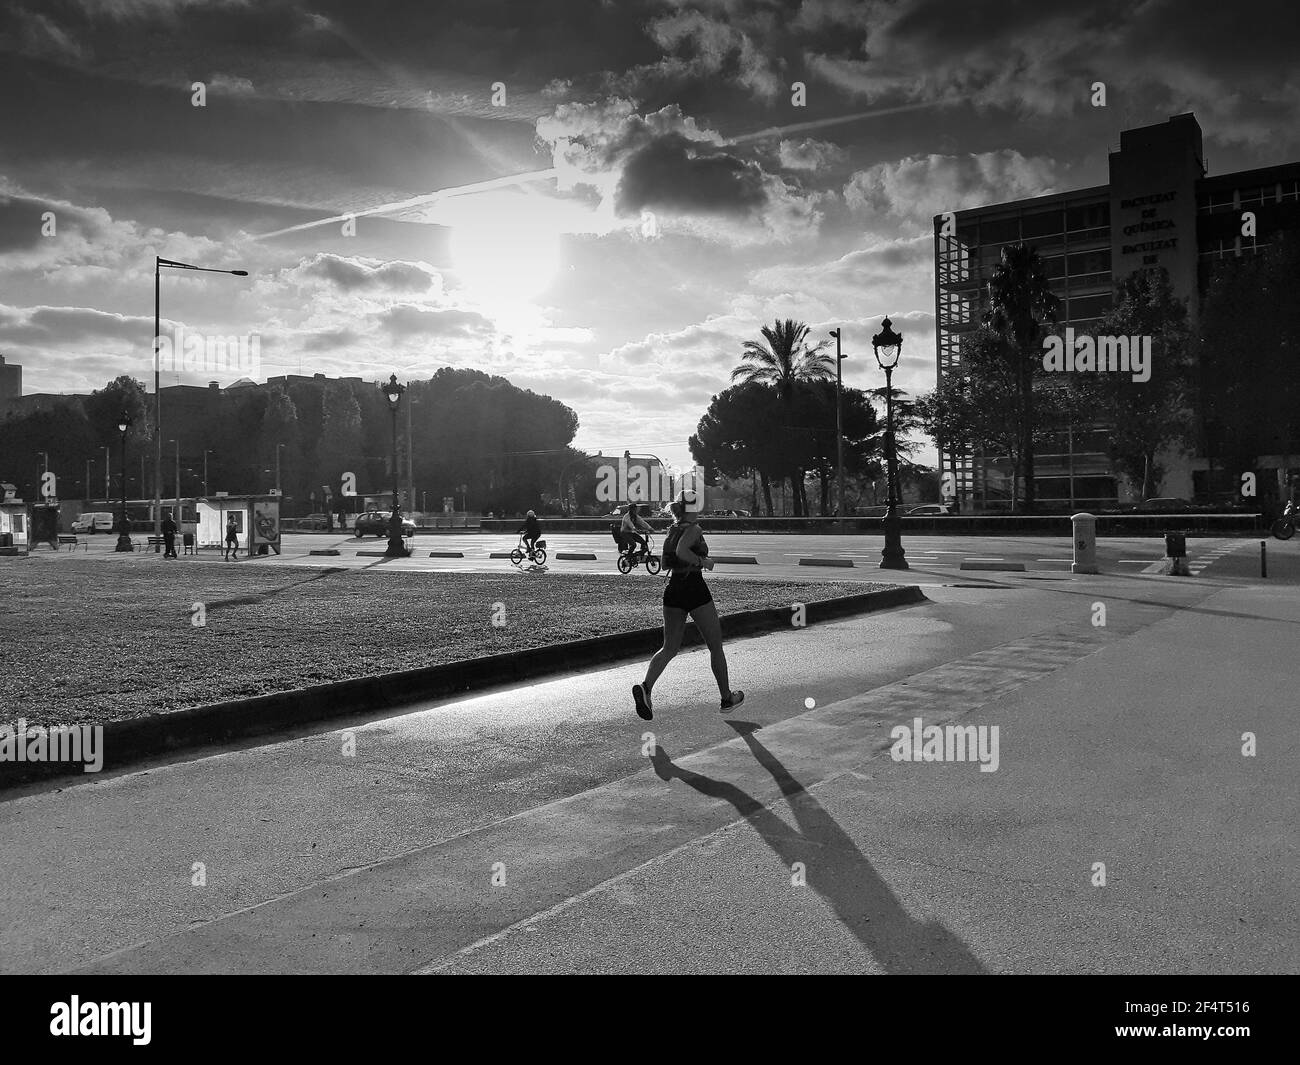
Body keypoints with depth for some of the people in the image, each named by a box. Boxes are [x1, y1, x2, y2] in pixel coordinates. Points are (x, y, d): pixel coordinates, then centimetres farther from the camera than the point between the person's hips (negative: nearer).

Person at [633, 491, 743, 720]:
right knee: (716, 647, 10)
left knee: (669, 648, 7)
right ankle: (727, 699, 20)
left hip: (672, 590, 7)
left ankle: (645, 687, -18)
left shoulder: (672, 530, 12)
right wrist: (703, 561, -16)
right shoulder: (693, 529, -11)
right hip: (694, 588, -7)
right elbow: (681, 551, -30)